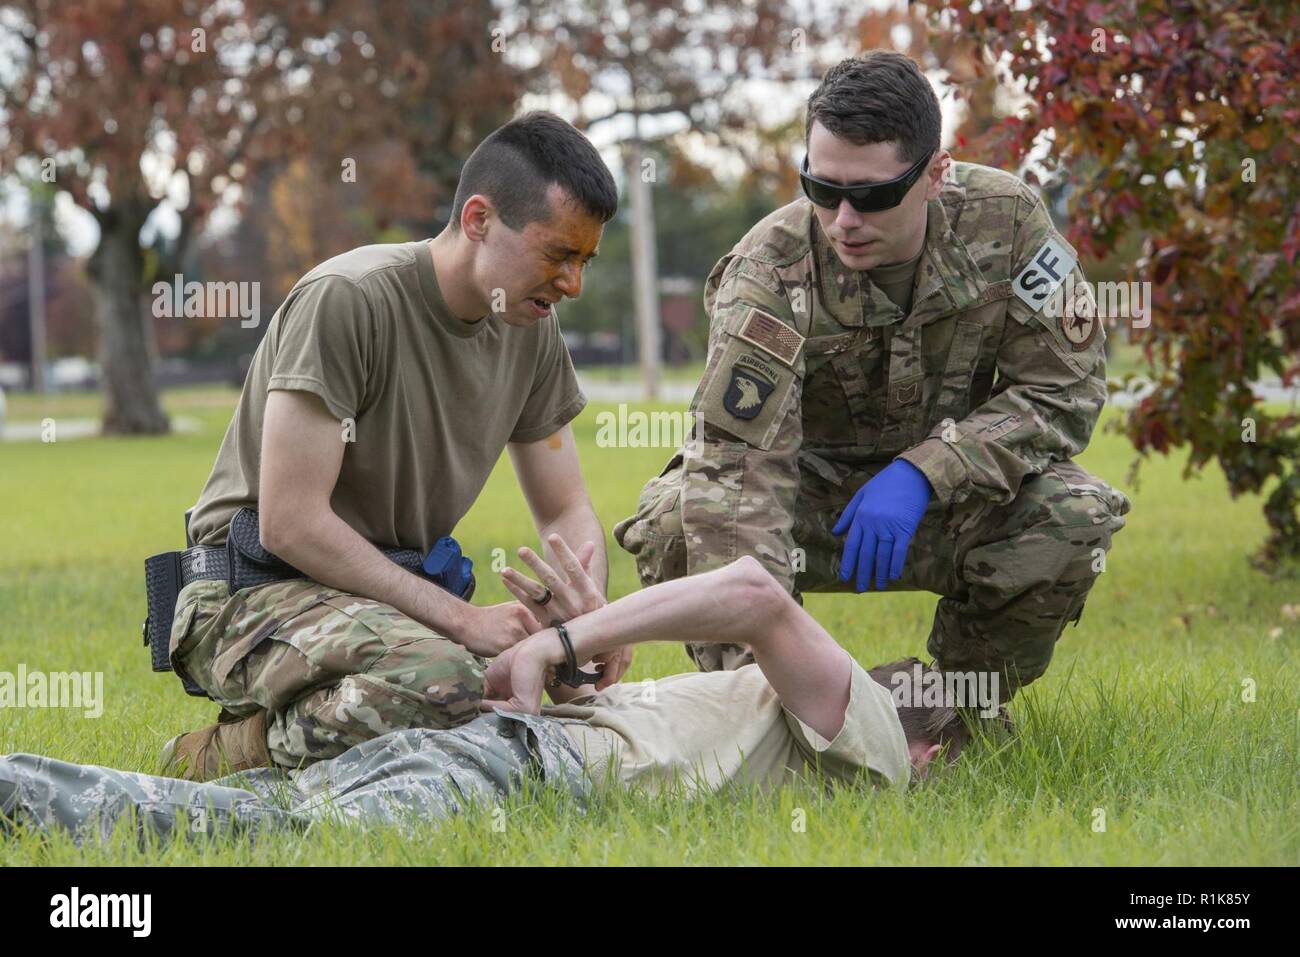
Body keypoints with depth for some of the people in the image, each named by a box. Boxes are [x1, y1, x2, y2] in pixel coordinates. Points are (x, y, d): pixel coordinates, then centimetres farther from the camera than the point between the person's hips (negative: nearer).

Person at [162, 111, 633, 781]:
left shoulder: (531, 331, 4)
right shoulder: (346, 299, -19)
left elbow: (566, 513, 13)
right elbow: (290, 524, -22)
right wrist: (460, 618, -23)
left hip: (391, 598, 8)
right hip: (256, 593, -8)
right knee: (441, 682, -36)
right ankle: (228, 755, -11)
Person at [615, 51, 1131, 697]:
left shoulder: (1004, 220, -18)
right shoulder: (768, 277, -27)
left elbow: (1066, 384, -14)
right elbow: (736, 467, -35)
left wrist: (922, 472, -28)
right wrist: (756, 662, -46)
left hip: (944, 492, 2)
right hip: (806, 493, -2)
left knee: (1078, 515, -27)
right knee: (673, 521, -31)